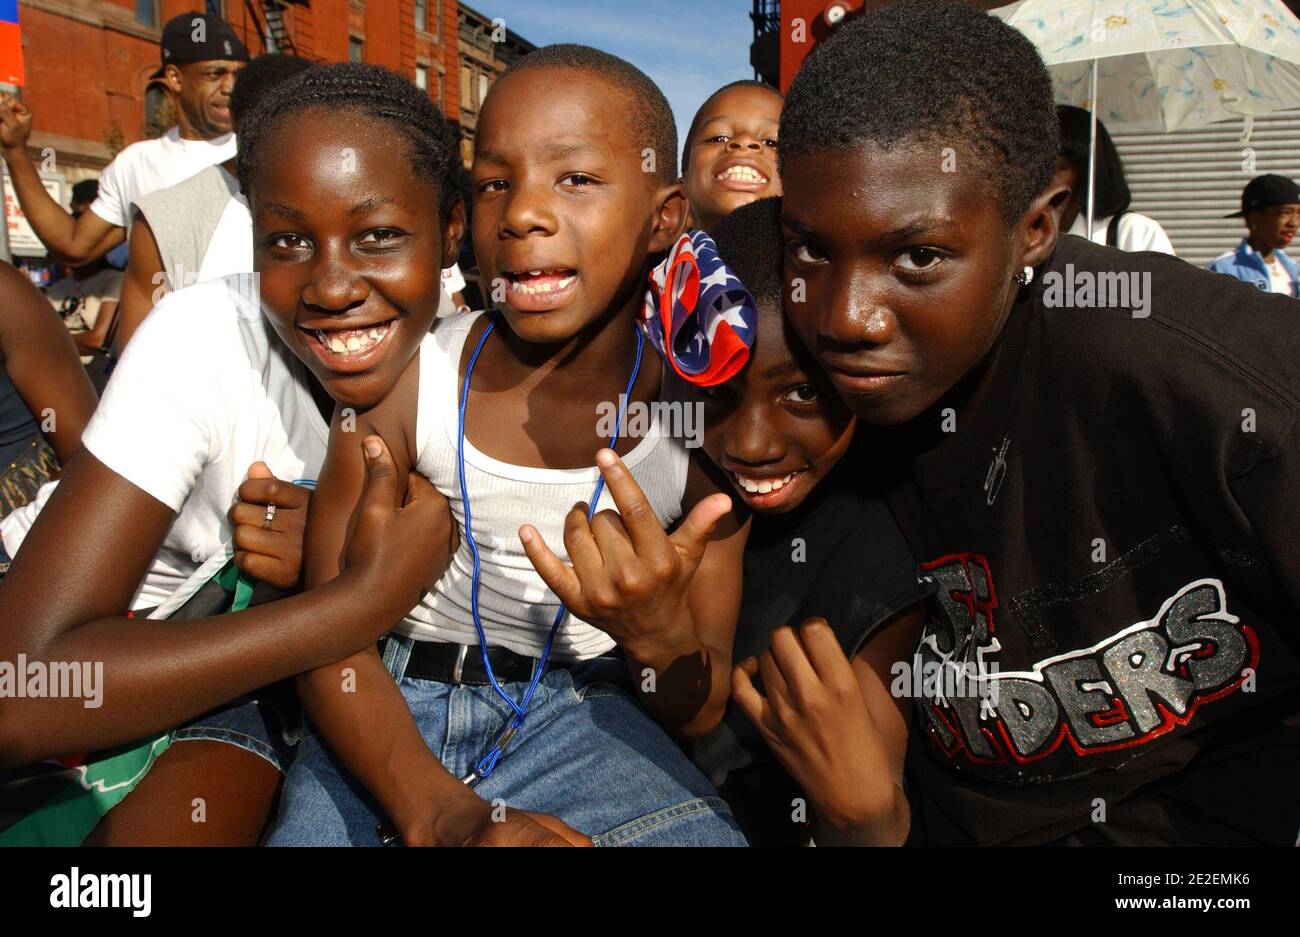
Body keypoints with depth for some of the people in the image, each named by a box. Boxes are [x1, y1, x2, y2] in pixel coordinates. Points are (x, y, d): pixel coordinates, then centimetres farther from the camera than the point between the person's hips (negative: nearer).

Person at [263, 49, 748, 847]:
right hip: (387, 715, 1)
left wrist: (661, 638, -29)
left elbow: (699, 713, -5)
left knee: (704, 833, -24)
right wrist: (443, 818, -23)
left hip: (576, 714, 0)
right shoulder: (403, 376, -10)